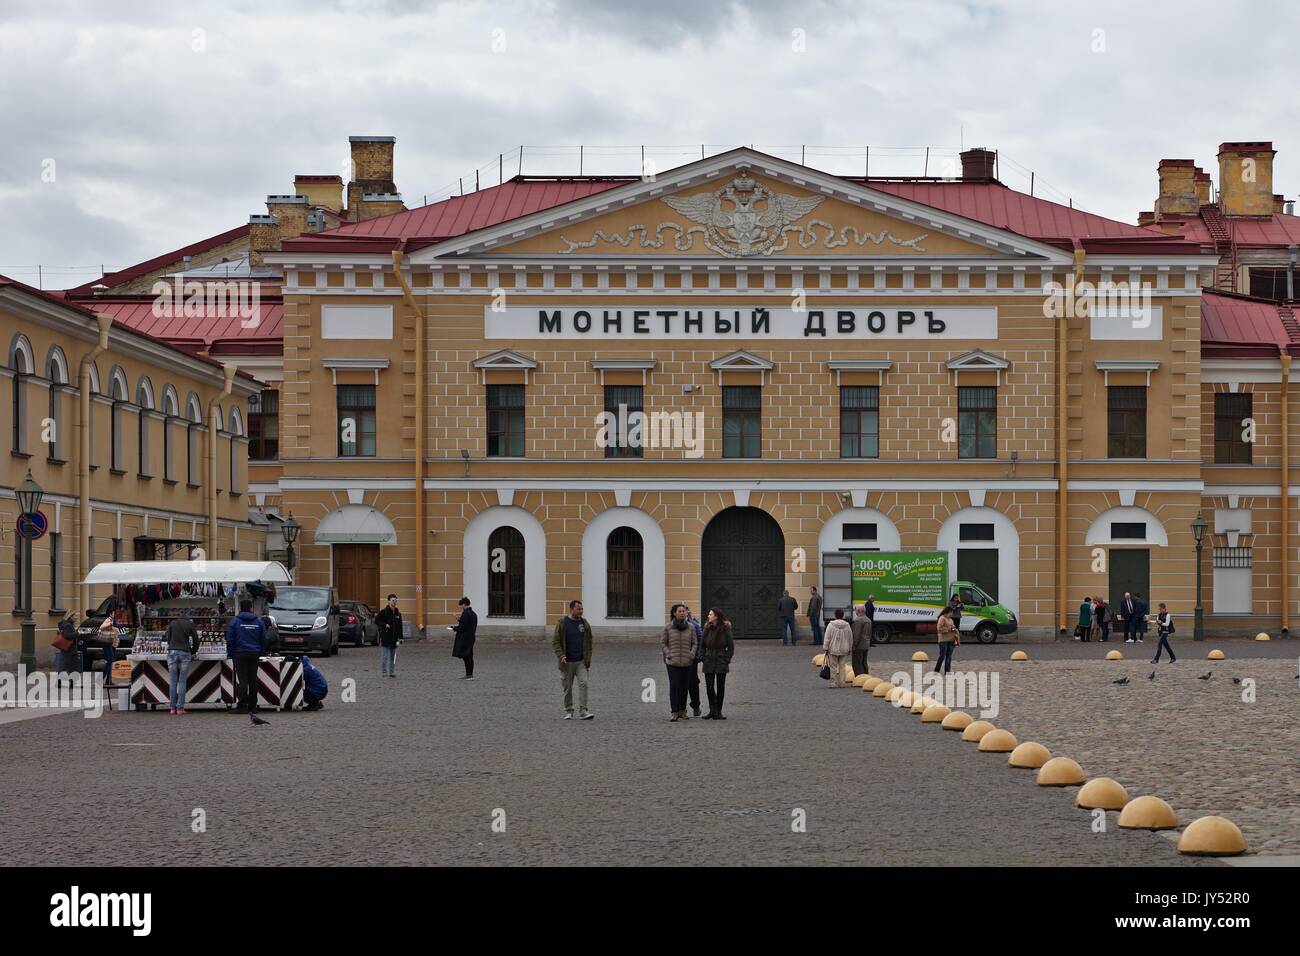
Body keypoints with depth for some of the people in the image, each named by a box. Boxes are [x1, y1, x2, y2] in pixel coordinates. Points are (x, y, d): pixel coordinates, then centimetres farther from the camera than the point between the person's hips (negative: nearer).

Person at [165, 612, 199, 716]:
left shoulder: (172, 623, 12)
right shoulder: (190, 624, 10)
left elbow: (168, 639, 11)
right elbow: (196, 641, 11)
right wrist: (192, 653, 25)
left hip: (172, 652, 1)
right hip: (185, 653, -1)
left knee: (172, 682, 3)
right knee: (182, 682, 1)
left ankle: (173, 708, 0)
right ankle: (180, 708, -3)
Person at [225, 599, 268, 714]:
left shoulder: (234, 621, -3)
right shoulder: (258, 621, 6)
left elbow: (229, 640, -4)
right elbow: (263, 640, 10)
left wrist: (229, 654, 2)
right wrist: (260, 653, 17)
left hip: (240, 654, -3)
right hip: (254, 654, 3)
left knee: (242, 680, -5)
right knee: (253, 680, 8)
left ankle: (242, 706, -12)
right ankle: (252, 706, 10)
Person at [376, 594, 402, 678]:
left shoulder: (398, 613, 12)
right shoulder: (384, 612, -6)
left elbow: (400, 626, 14)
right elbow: (376, 620, -9)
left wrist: (400, 637, 9)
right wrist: (385, 625, -19)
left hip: (394, 638, 6)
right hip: (385, 637, -6)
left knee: (393, 656, 9)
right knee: (385, 655, -5)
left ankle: (392, 671, 16)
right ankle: (383, 672, 0)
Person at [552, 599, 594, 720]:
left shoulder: (584, 623, 7)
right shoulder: (562, 623, -3)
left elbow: (588, 642, 13)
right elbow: (555, 642, -3)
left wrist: (588, 659, 6)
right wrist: (561, 655, -16)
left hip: (581, 661, 2)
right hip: (567, 662, -2)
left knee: (583, 684, -12)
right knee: (568, 687, 5)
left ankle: (583, 711, -13)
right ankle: (568, 712, 16)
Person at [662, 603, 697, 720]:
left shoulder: (690, 627, 6)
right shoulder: (668, 627, 1)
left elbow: (694, 643, 11)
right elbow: (662, 643, 6)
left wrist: (692, 655, -4)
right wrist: (668, 654, -6)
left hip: (687, 662, 2)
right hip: (673, 662, -2)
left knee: (684, 687, 7)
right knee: (674, 686, -10)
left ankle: (682, 711, 17)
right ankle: (674, 712, -9)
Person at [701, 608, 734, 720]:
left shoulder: (725, 630, -6)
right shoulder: (707, 629, 3)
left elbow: (731, 647, -1)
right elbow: (702, 645, 11)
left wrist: (727, 660, -7)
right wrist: (704, 658, 1)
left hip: (721, 663, -2)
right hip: (709, 663, 3)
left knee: (720, 687, 5)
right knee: (709, 686, -4)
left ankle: (718, 711, 13)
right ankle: (712, 710, 2)